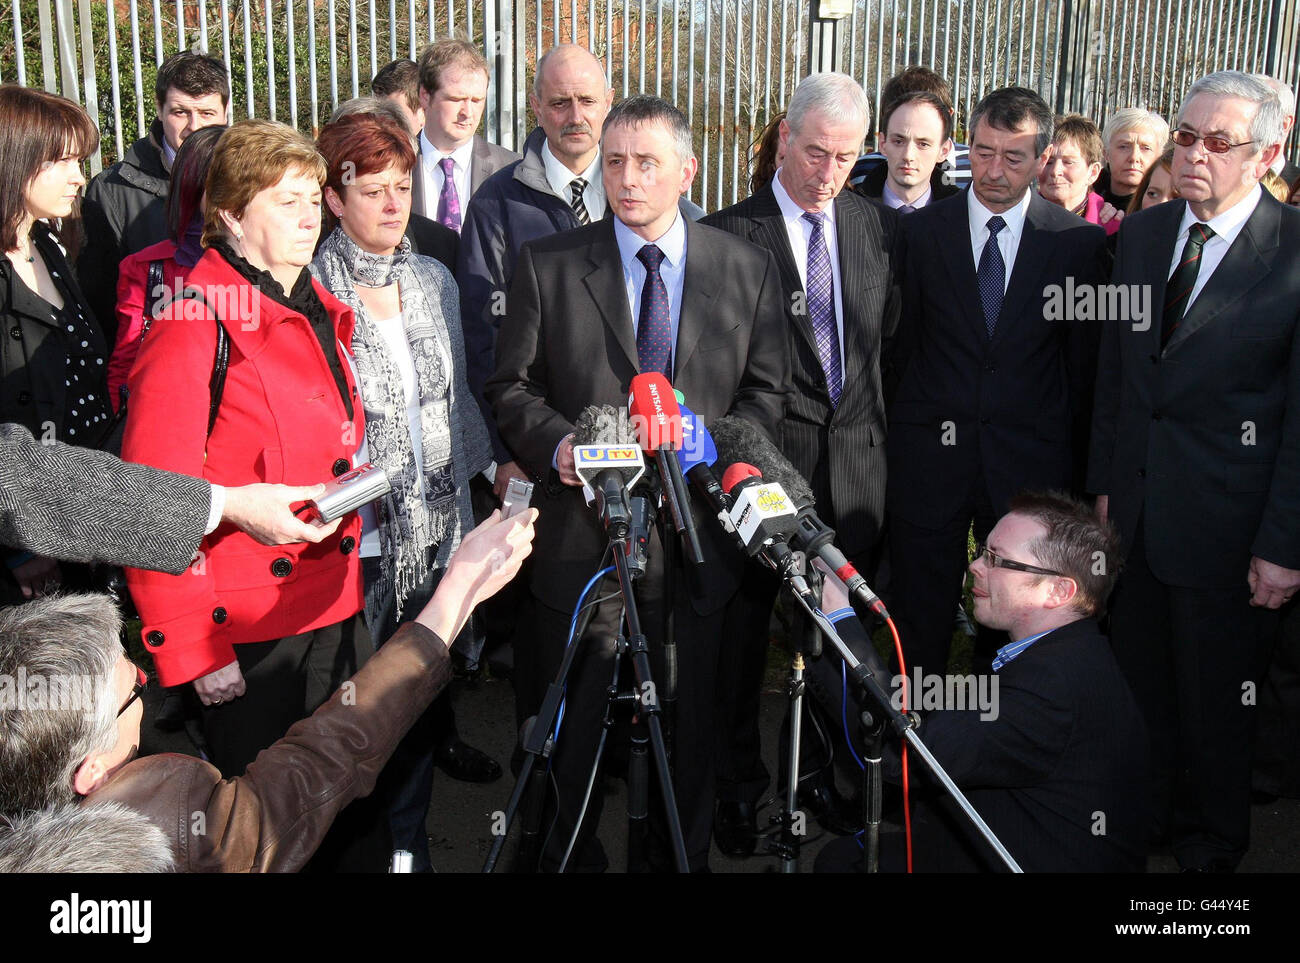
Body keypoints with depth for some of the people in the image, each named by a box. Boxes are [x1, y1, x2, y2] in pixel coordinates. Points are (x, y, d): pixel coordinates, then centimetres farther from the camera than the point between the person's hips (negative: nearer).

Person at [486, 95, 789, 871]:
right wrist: (555, 443, -16)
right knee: (575, 723, 11)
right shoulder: (547, 264, 1)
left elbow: (767, 391, 6)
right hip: (581, 528, -1)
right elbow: (512, 386, 3)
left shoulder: (749, 268, 4)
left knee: (690, 720, 14)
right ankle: (571, 856, 32)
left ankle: (684, 855, 34)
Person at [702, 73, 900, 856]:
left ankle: (818, 769, 33)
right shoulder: (728, 233, -7)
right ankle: (739, 785, 25)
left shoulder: (880, 226, 7)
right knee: (745, 629, 8)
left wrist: (874, 425, 6)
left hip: (856, 462, 4)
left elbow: (890, 334, 12)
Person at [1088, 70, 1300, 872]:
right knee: (1140, 682, 15)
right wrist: (1105, 482, 8)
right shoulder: (1142, 234, 5)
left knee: (1217, 698, 12)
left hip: (1225, 522, -4)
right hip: (1136, 507, 5)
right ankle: (1155, 816, 38)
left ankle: (1214, 842, 35)